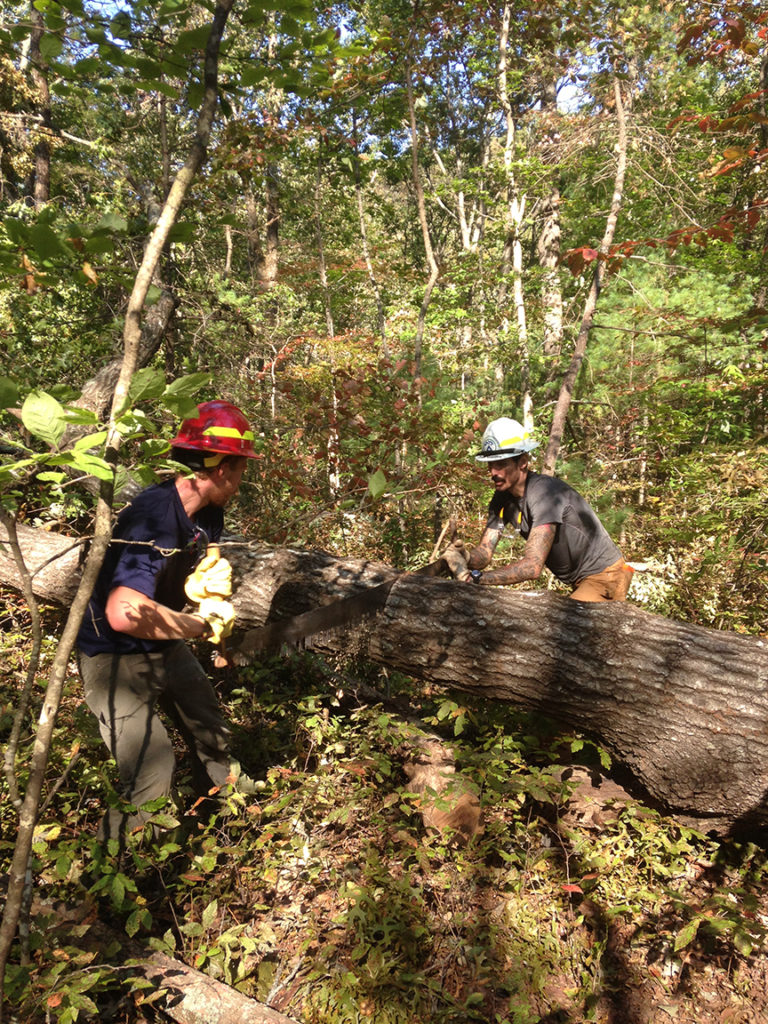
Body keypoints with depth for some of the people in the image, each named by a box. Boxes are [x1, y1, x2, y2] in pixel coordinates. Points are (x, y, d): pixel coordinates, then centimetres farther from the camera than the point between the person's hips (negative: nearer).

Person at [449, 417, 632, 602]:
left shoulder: (545, 493, -29)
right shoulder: (502, 499, -4)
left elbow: (533, 566, -36)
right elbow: (485, 552, -10)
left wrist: (476, 578, -44)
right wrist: (467, 558, -33)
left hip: (604, 576, -8)